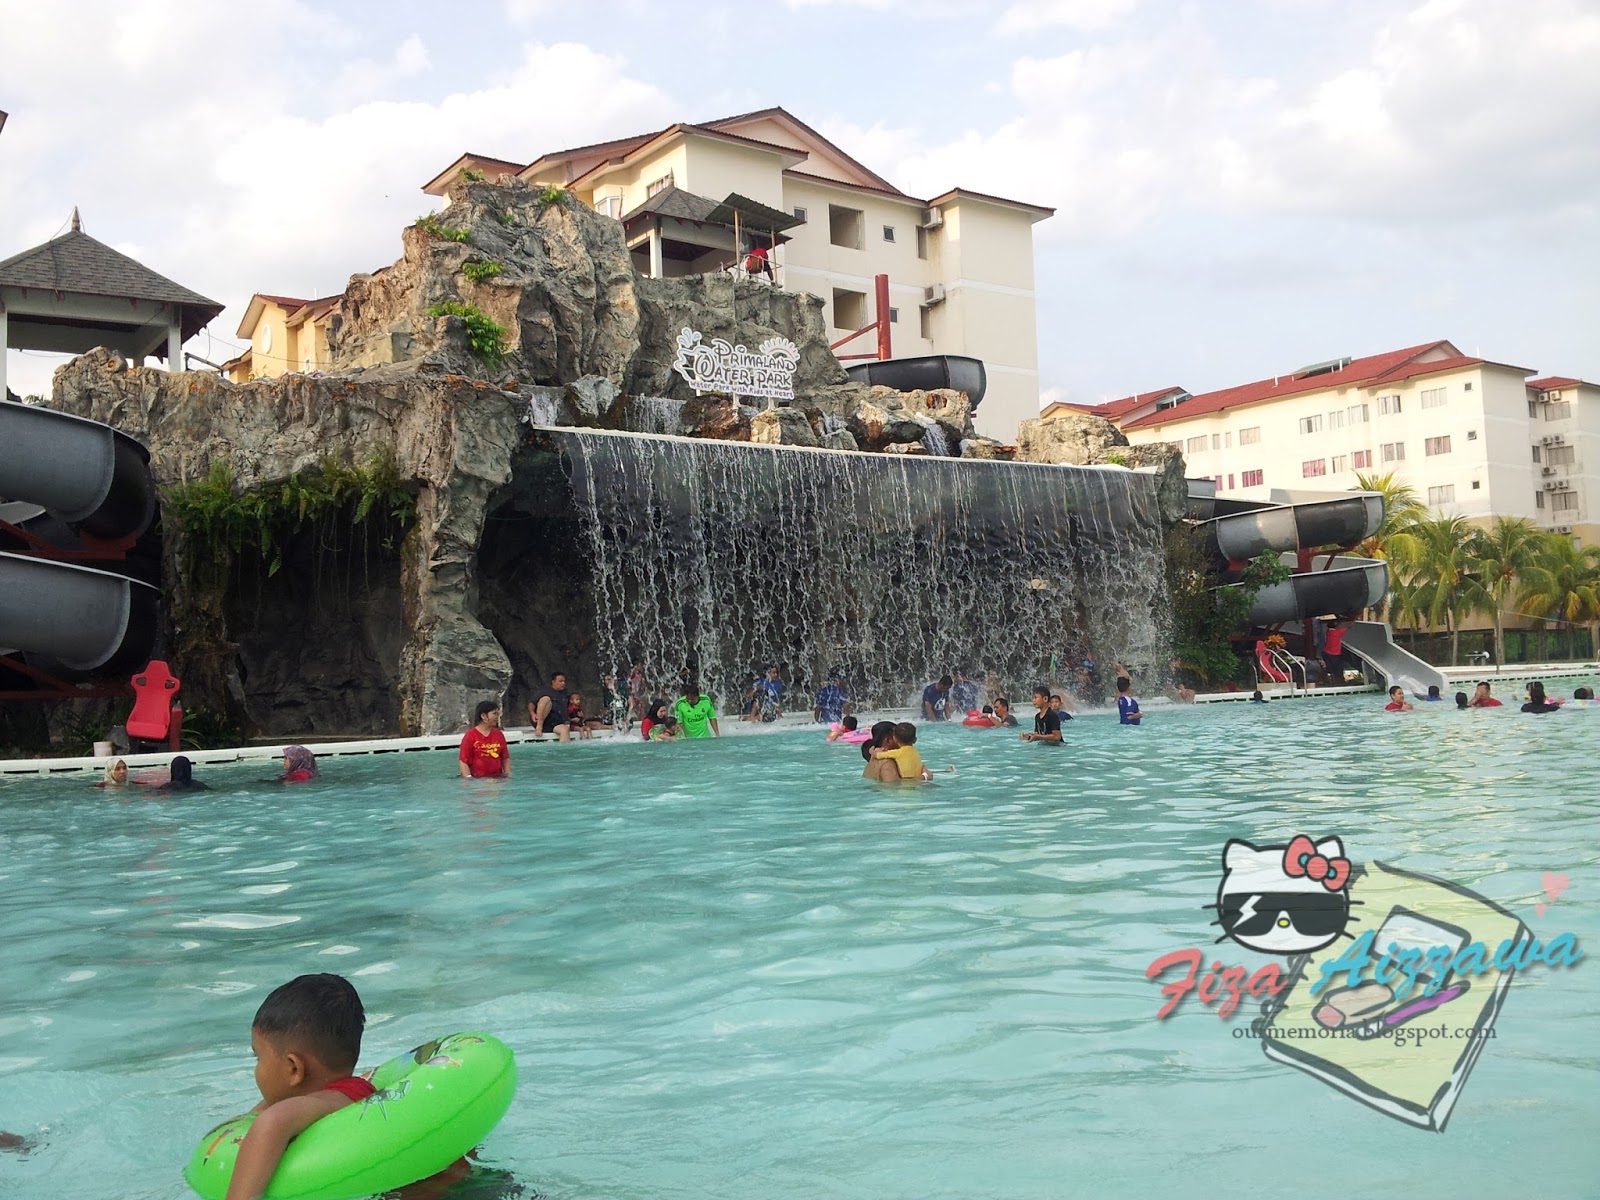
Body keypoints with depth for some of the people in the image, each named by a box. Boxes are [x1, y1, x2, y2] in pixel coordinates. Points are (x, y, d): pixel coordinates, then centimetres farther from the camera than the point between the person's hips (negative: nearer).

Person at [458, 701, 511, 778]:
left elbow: (506, 758, 15)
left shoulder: (499, 735, 12)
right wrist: (469, 780, -14)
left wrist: (508, 776, 2)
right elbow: (464, 762, -4)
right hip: (477, 779, -3)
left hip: (497, 778, 3)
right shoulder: (470, 736, -2)